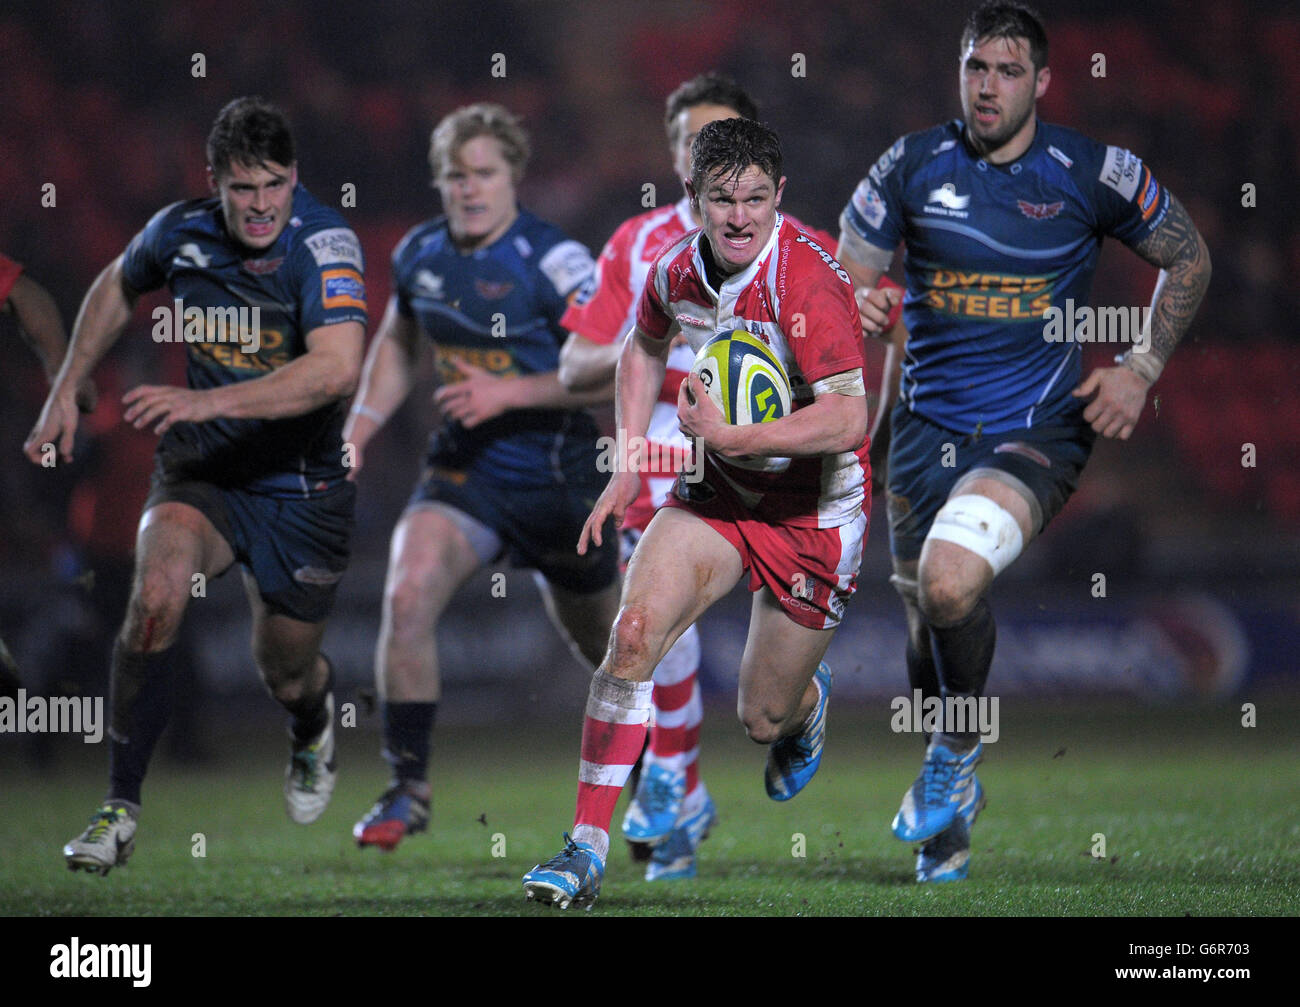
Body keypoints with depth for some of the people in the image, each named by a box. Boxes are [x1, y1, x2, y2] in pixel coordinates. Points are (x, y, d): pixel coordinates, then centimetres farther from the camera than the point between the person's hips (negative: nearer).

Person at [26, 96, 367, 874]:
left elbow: (337, 368, -36)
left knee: (286, 677, 11)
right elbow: (119, 287, 18)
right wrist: (67, 392, 14)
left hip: (304, 488, -2)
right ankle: (121, 809, -21)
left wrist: (208, 401, -43)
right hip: (201, 471, 2)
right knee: (158, 589, -29)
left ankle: (314, 723, 53)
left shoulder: (325, 242, -21)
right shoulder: (181, 232, -7)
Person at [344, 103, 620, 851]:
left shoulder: (554, 261, -16)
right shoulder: (420, 254, 1)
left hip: (559, 475, -4)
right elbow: (398, 342, 21)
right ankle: (408, 788, -14)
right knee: (408, 597, -23)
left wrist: (509, 392, -25)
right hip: (465, 471, 4)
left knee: (611, 645, 13)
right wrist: (358, 432, 9)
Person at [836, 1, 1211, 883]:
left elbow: (1188, 258, 9)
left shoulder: (1093, 173, -5)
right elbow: (847, 273, 6)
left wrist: (1141, 370, -2)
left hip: (1039, 428, -3)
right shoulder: (912, 166, 0)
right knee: (929, 614, 8)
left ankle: (958, 751, -1)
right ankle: (947, 814, 32)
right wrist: (856, 304, -18)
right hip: (930, 423, 3)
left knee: (949, 579, -28)